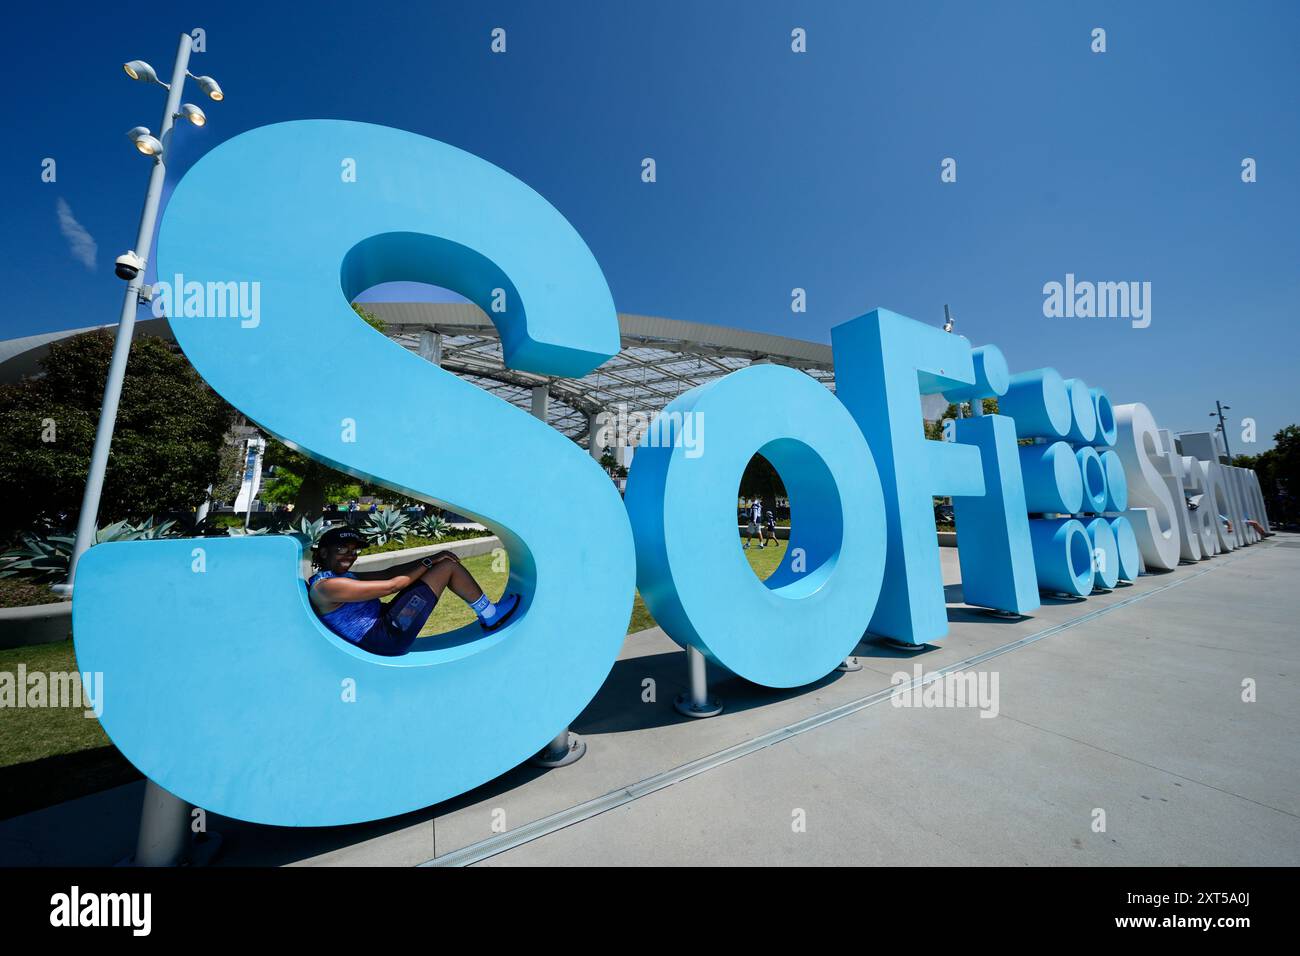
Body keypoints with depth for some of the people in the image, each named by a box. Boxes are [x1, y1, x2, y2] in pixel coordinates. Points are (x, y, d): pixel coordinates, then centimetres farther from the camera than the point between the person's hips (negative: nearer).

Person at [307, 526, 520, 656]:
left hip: (384, 623, 10)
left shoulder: (342, 576, 15)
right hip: (387, 639, -10)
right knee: (448, 565, -12)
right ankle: (489, 615, 3)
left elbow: (386, 573, 11)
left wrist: (429, 560, 1)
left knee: (441, 564, 12)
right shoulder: (328, 586, -16)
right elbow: (390, 586, -20)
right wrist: (429, 562, -10)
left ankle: (487, 613, 18)